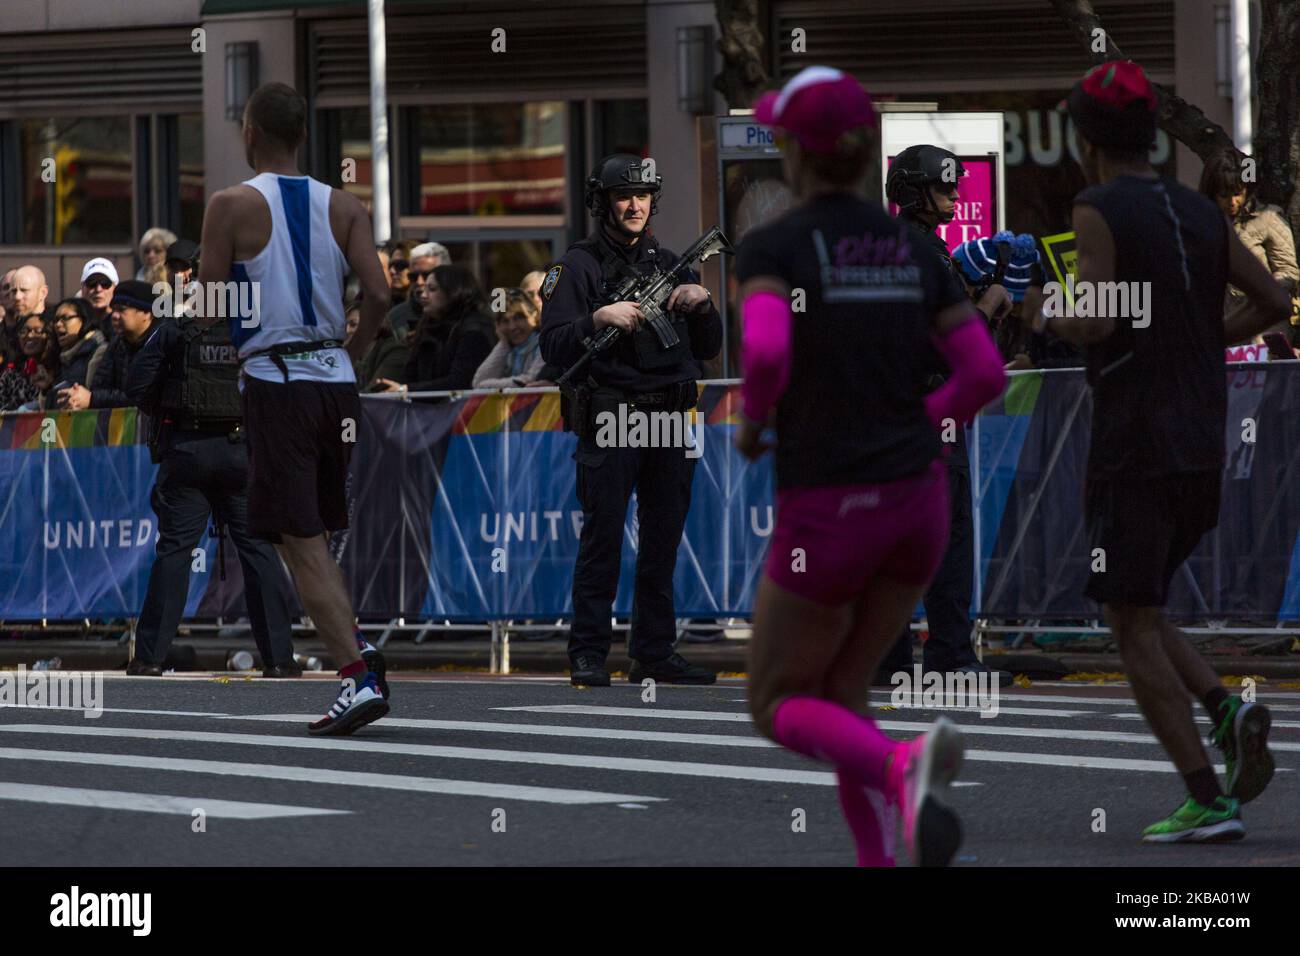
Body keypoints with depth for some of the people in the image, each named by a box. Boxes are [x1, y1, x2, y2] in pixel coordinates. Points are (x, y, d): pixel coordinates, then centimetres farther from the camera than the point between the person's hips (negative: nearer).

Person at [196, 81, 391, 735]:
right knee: (316, 535, 21)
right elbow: (378, 294, -2)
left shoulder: (233, 206, -6)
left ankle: (358, 677, -13)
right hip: (336, 382, 5)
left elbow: (206, 310, -6)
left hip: (274, 381, -5)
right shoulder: (343, 206, 7)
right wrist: (350, 355, 12)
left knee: (301, 545, -4)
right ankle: (356, 645, 13)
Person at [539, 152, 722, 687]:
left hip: (669, 421, 5)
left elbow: (707, 350, 19)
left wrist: (702, 304, 1)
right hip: (608, 419, -5)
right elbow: (554, 346, -6)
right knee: (602, 538, -7)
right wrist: (599, 318, -20)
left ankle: (654, 653, 13)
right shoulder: (578, 266, 2)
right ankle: (588, 655, -4)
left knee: (662, 542, 7)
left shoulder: (669, 264, 18)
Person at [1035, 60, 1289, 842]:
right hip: (1204, 447, 7)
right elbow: (1276, 302, 9)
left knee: (1135, 627, -1)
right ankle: (1228, 712, -6)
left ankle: (1209, 802, -11)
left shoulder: (1099, 212, -9)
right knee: (1137, 612, 20)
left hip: (1134, 447, -7)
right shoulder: (1201, 212, 10)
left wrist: (1050, 321, 2)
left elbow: (1095, 323, -19)